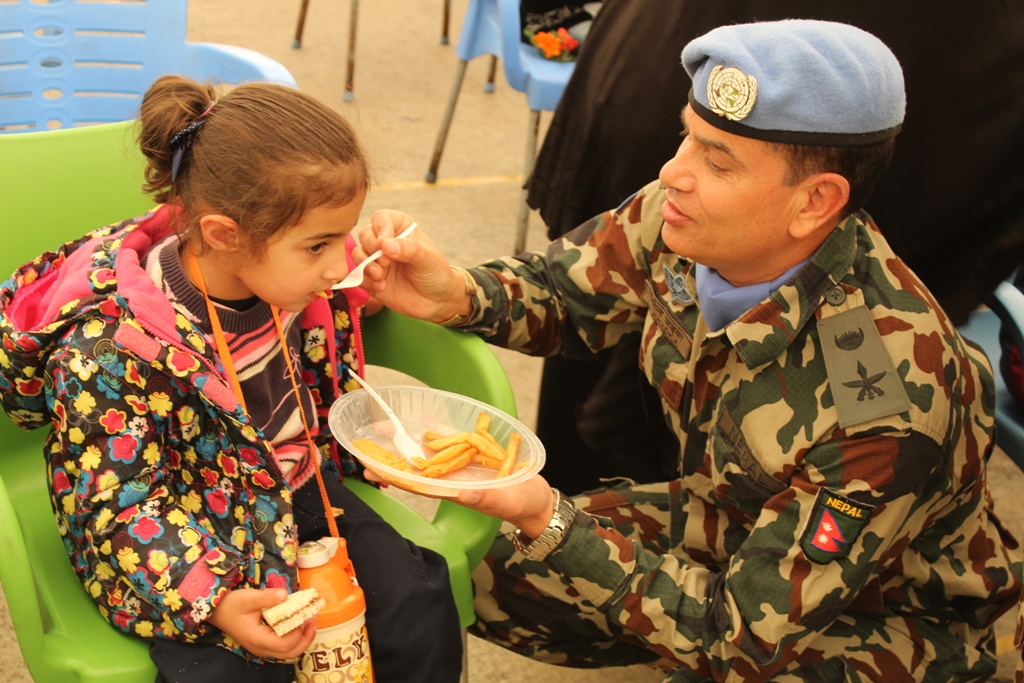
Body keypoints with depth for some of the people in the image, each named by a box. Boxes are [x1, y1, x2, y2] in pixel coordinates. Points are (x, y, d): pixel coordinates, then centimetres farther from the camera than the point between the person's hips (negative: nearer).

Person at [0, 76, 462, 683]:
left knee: (420, 610, -7)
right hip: (182, 536, -5)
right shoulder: (113, 346, -28)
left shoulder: (293, 278, -9)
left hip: (299, 486, 5)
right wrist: (214, 602, -39)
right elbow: (124, 504, -26)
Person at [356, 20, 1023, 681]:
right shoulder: (679, 220, -20)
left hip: (882, 621, -6)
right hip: (728, 524, 6)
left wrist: (548, 522, -36)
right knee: (478, 568, -2)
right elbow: (563, 290, 0)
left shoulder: (884, 401, -37)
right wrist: (459, 295, -22)